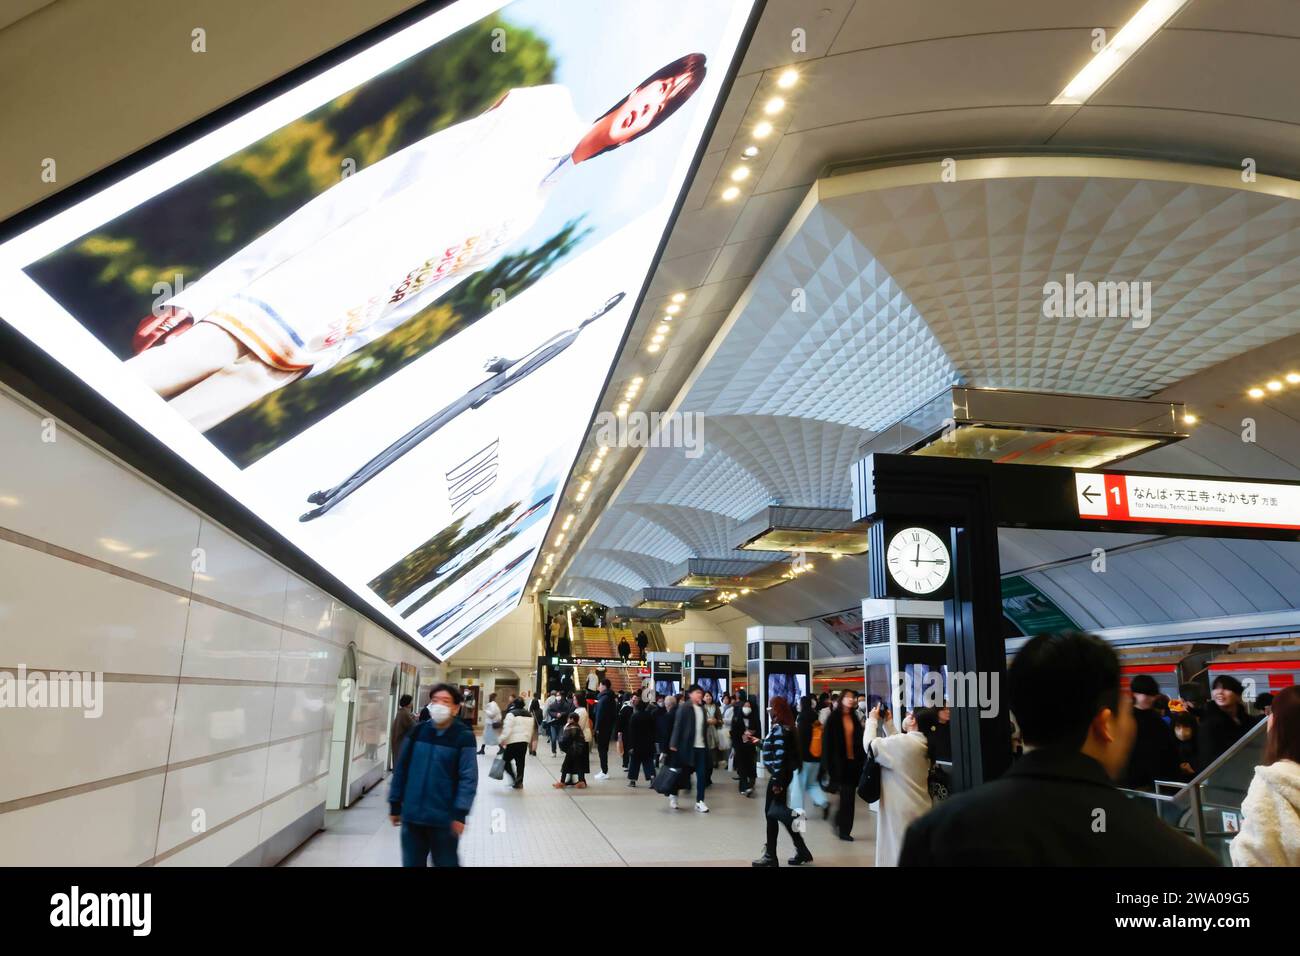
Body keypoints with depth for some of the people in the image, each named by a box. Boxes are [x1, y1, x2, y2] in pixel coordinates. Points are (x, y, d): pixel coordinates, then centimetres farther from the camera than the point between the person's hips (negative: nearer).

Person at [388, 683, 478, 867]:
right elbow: (401, 769, 8)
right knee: (411, 863, 14)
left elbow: (468, 777, -13)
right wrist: (395, 805, 9)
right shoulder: (417, 731, 2)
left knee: (446, 863, 9)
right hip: (412, 816, 4)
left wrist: (460, 813, -19)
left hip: (444, 818, -4)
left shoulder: (463, 736, -9)